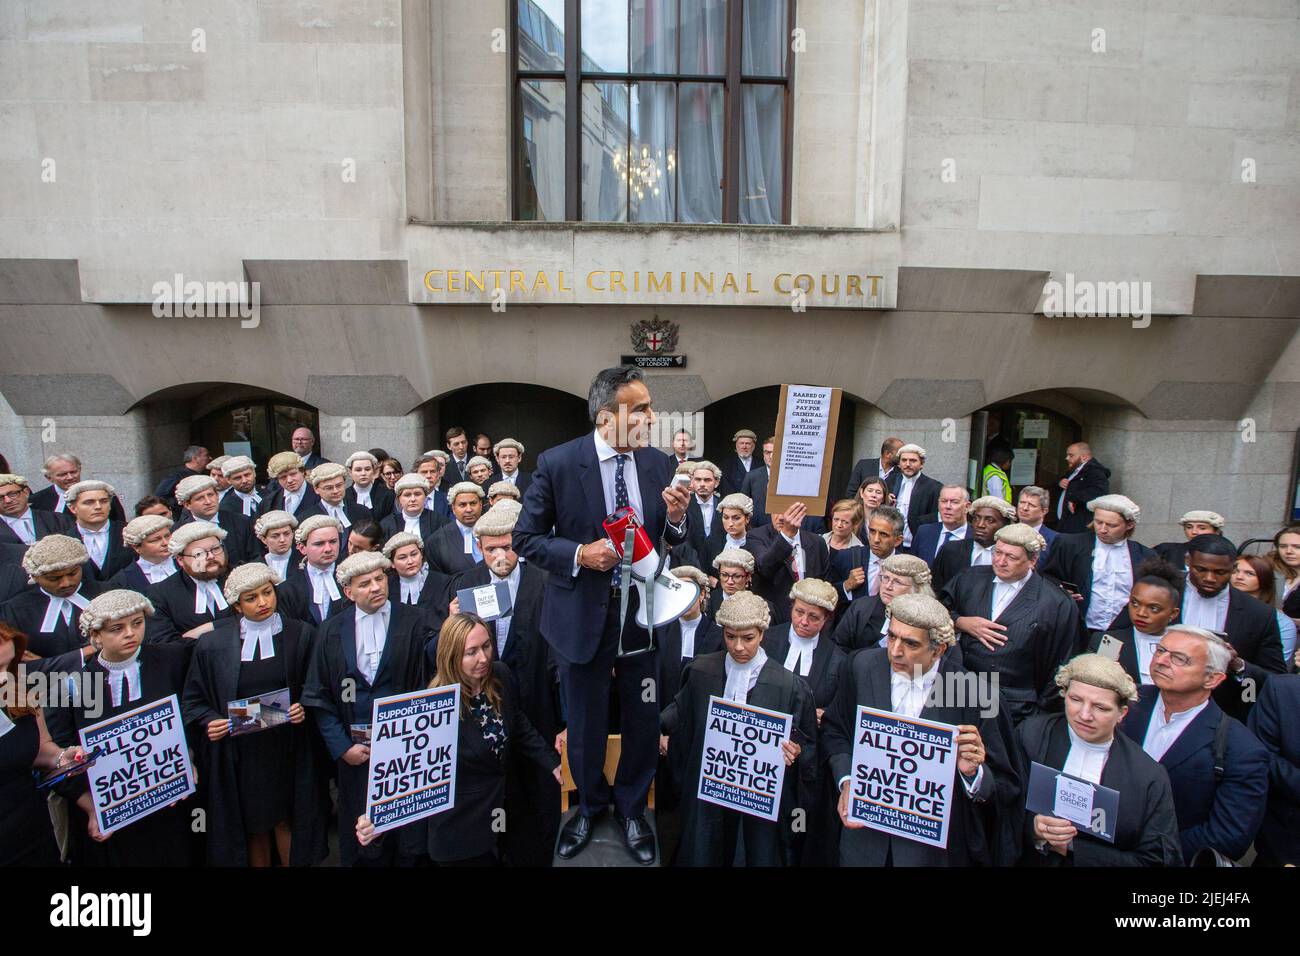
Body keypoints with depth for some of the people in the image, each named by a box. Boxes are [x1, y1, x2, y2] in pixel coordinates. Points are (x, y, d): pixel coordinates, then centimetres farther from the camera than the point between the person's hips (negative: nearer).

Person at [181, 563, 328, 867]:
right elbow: (193, 700, 6)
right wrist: (210, 722, -11)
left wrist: (303, 709, -13)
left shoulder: (300, 635, -1)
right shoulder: (212, 643, -1)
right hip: (239, 754, 0)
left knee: (287, 820, 7)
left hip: (288, 750, 0)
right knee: (253, 826, 10)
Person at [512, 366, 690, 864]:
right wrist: (578, 555, -21)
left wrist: (676, 517, -15)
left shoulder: (657, 463, -2)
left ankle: (631, 806, 44)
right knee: (586, 724, 17)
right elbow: (525, 539, -6)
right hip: (583, 613, -2)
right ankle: (590, 805, 47)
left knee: (644, 721, 15)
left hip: (641, 611, 3)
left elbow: (671, 541, 8)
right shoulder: (557, 463, -13)